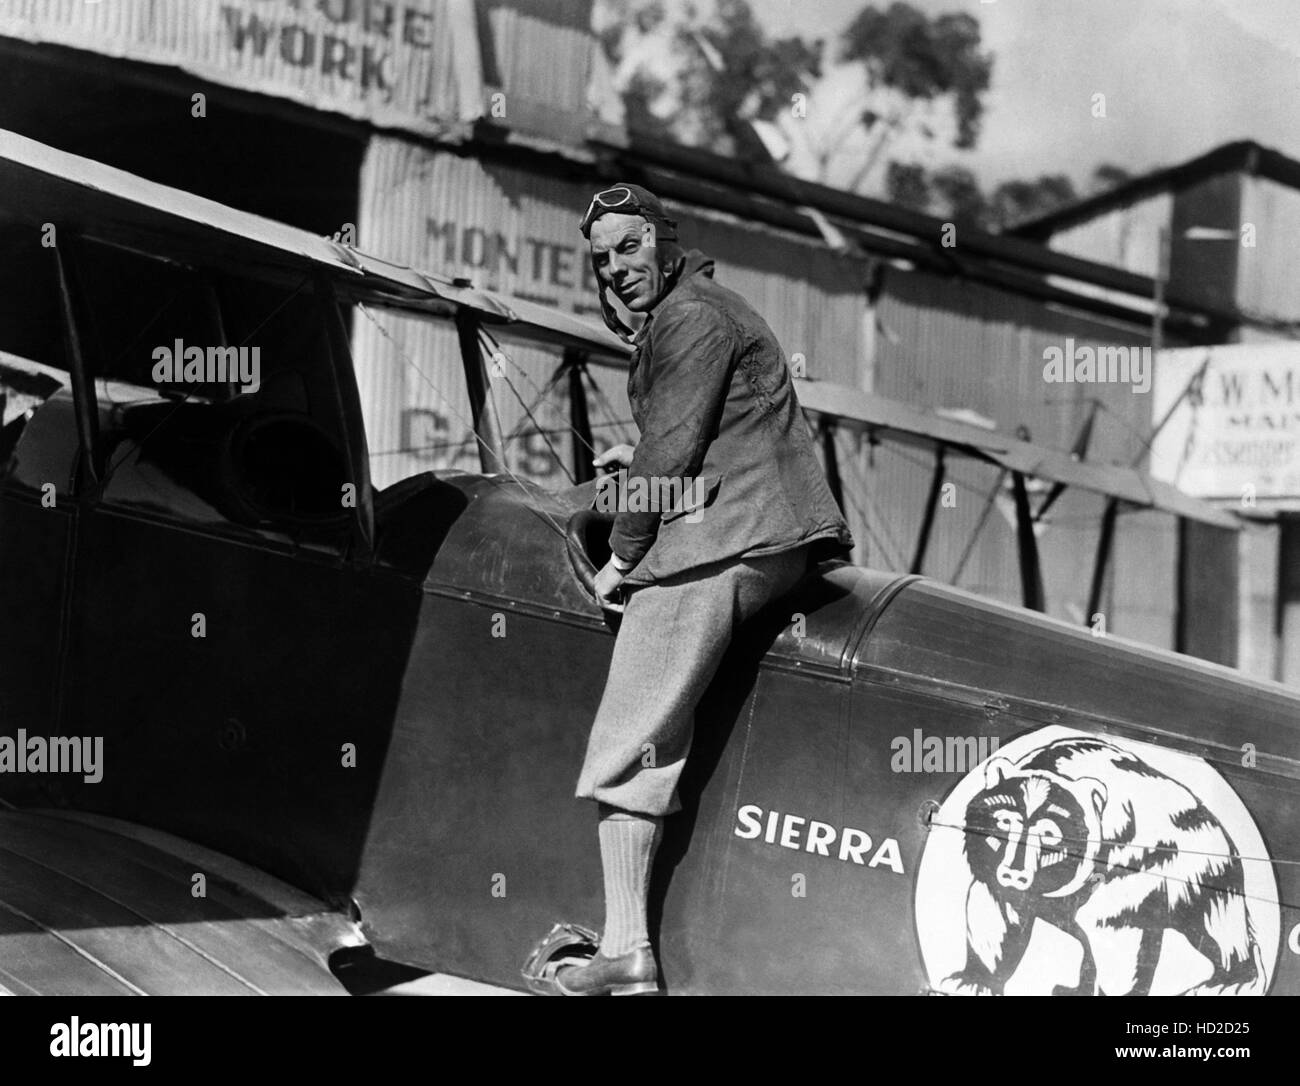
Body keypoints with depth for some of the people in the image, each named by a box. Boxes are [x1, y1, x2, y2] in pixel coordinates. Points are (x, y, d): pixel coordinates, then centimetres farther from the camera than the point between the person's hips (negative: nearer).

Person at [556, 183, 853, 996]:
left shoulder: (691, 317, -7)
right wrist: (643, 465, 22)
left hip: (719, 547, -11)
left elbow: (673, 448, -12)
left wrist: (624, 557, -5)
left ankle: (627, 951, -17)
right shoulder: (710, 307, 26)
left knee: (626, 747, -12)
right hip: (780, 540, 11)